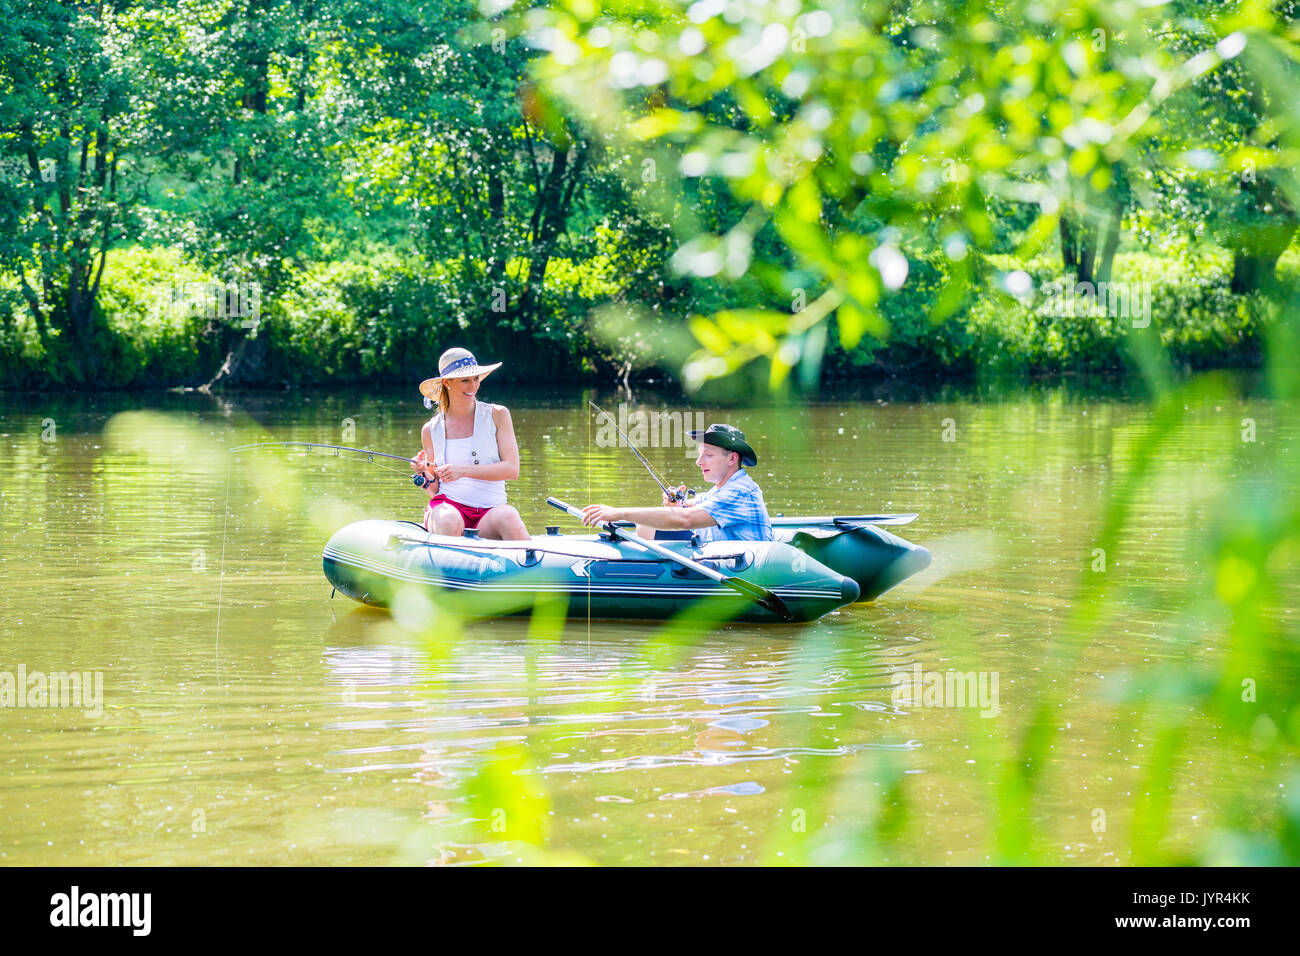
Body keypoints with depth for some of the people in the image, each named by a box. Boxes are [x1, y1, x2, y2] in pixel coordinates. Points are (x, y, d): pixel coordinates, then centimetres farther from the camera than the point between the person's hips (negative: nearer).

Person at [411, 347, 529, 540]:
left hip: (489, 511, 0)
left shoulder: (497, 415, 7)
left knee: (509, 517, -36)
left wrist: (463, 471, -15)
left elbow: (512, 470, -4)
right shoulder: (431, 430, 12)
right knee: (449, 522, -37)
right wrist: (426, 474, -9)